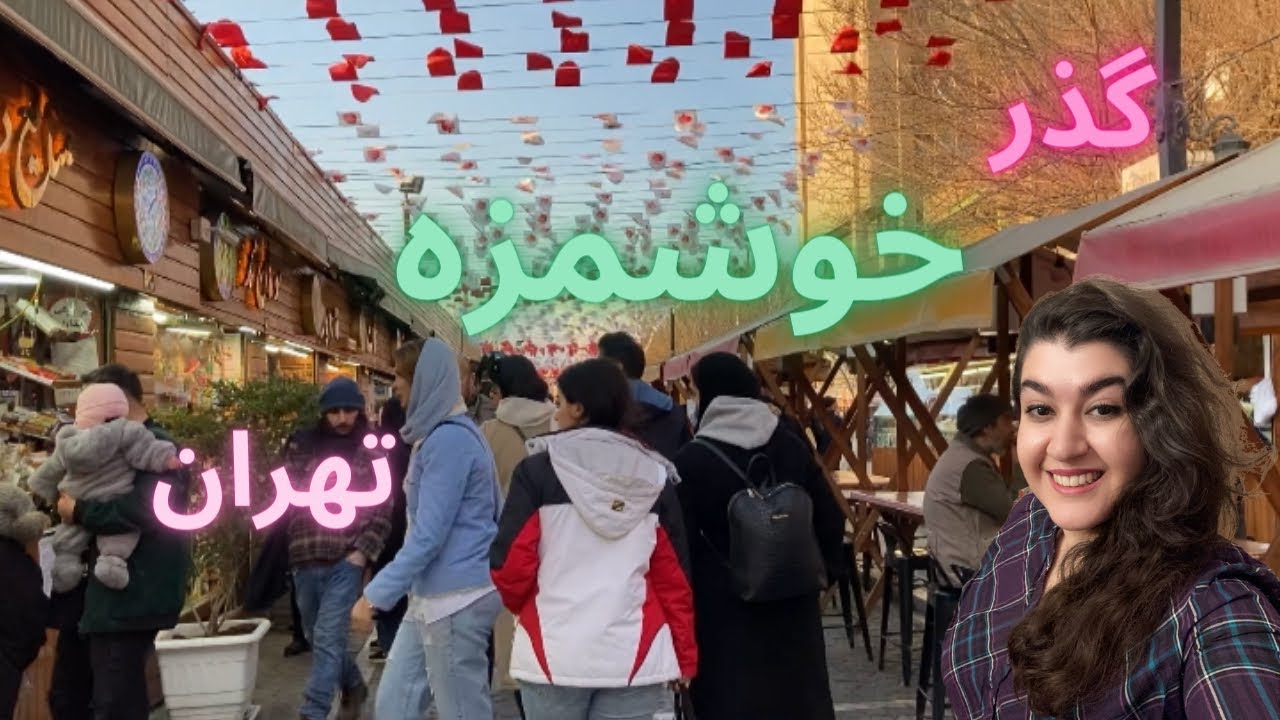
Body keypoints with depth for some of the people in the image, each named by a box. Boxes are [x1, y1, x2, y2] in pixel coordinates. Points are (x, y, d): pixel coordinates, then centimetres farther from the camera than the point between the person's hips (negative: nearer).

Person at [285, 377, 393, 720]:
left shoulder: (373, 450, 0)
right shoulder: (303, 444, 5)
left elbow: (383, 509, -1)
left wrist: (362, 552, -10)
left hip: (347, 558, -4)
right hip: (305, 557, 4)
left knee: (328, 638, -10)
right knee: (318, 637, 18)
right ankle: (353, 686, 41)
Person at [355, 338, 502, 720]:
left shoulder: (449, 439, -18)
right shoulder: (439, 434, 15)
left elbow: (428, 536, -22)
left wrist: (375, 594, -17)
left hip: (456, 599, -10)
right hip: (431, 596, 10)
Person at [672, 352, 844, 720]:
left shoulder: (691, 459, -10)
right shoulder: (791, 444, 2)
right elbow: (830, 517, 5)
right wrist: (823, 569, 17)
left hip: (724, 605, -4)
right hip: (793, 598, 4)